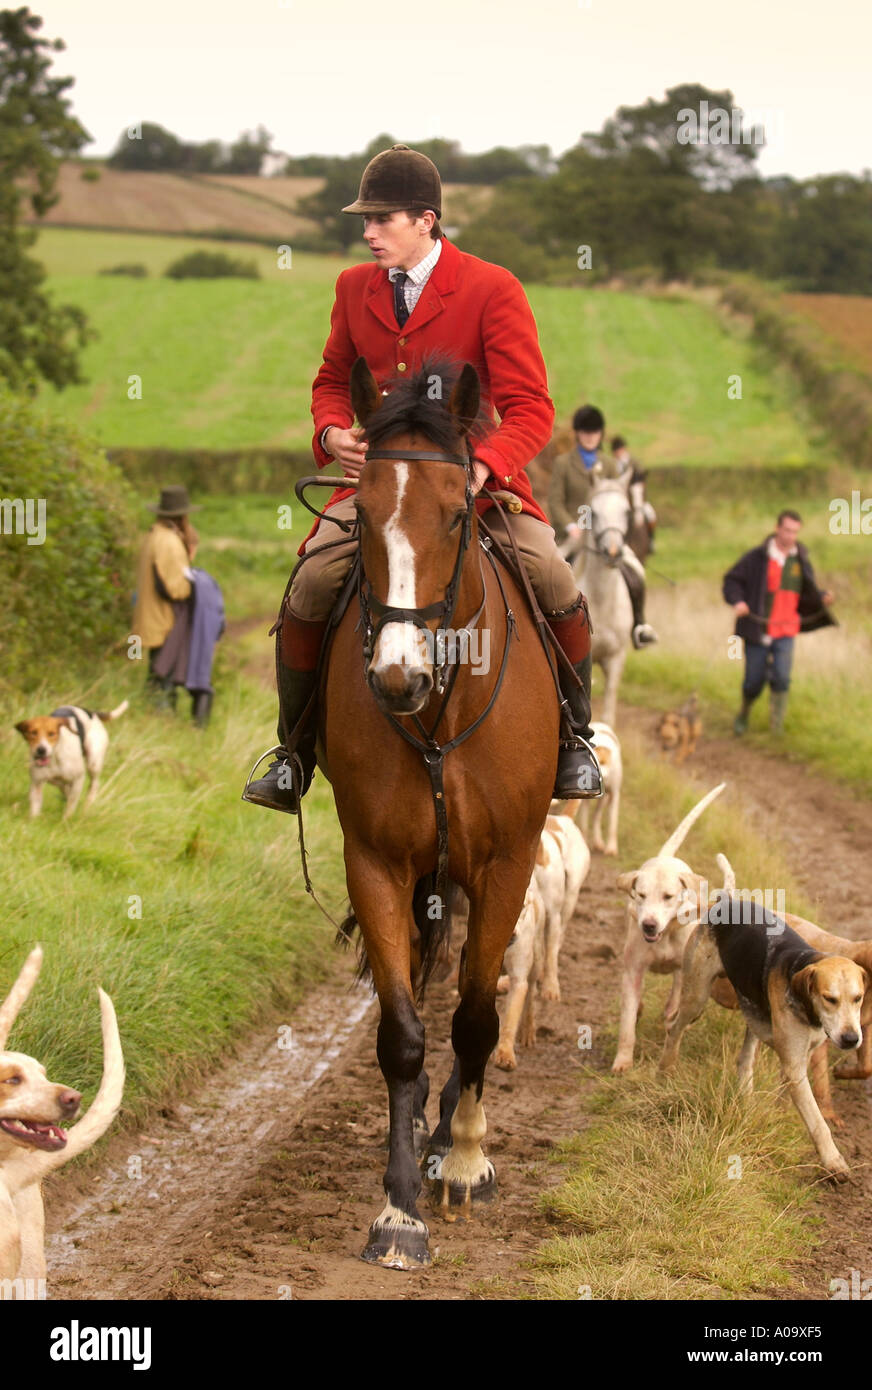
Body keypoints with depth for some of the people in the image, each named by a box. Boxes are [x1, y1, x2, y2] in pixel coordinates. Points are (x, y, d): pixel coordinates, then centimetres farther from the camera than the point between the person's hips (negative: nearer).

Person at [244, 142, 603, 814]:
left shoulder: (493, 290, -6)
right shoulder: (355, 288, 9)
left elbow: (530, 408, -10)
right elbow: (333, 380, 22)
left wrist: (483, 467, -30)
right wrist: (333, 432, -3)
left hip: (474, 477, -3)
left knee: (555, 583, -22)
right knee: (310, 586, -20)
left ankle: (573, 736, 5)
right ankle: (294, 751, 1)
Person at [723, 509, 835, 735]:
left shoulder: (801, 562, 6)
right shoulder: (757, 557, -4)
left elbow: (808, 594, 15)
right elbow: (731, 580, 2)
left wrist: (822, 599, -6)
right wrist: (737, 601, -16)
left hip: (785, 633, 1)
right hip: (757, 631, -1)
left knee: (781, 677, -16)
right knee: (754, 680, 4)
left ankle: (777, 722, 1)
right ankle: (744, 714, 33)